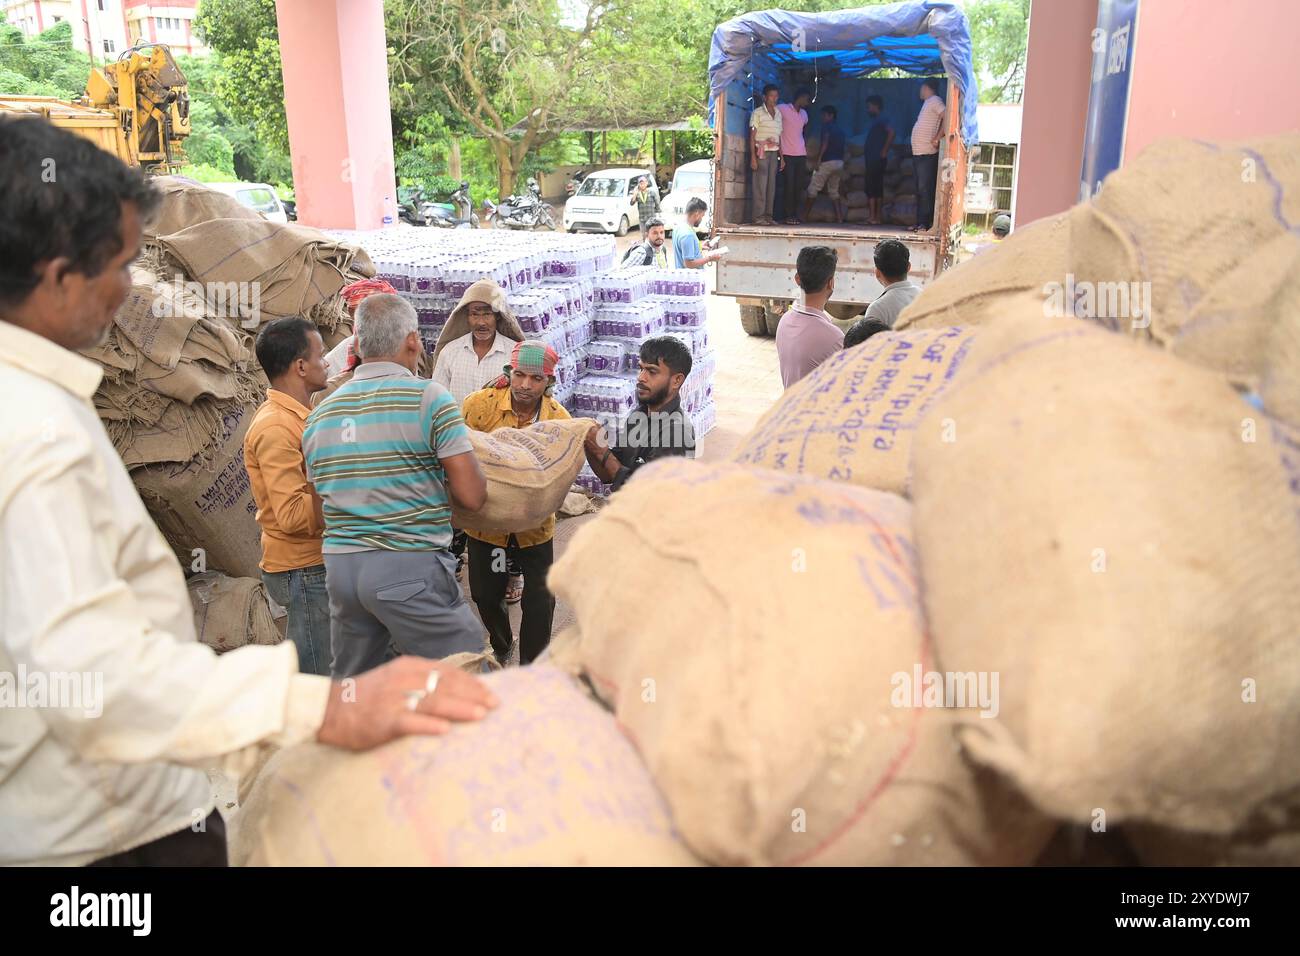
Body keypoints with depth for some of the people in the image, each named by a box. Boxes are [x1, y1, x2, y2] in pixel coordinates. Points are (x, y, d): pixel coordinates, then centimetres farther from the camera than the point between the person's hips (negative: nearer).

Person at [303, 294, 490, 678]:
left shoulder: (319, 415, 10)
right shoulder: (429, 397, -8)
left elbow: (324, 502, 17)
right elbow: (472, 497, -10)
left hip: (340, 565, 7)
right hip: (410, 566, -6)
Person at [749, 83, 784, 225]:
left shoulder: (778, 114, 15)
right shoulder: (758, 113, -1)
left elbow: (779, 137, 18)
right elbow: (752, 136, -5)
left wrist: (781, 157, 14)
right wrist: (753, 157, -13)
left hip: (774, 153, 6)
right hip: (761, 151, -6)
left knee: (772, 185, 4)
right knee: (760, 184, -9)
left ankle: (768, 215, 8)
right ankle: (758, 217, -7)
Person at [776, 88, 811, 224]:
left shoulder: (804, 114, 19)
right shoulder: (782, 108, -4)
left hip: (801, 154, 6)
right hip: (787, 154, -6)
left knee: (798, 187, 4)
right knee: (789, 186, -9)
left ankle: (795, 215, 10)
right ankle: (788, 216, -5)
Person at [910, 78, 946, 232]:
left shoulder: (934, 101, -8)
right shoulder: (928, 103, 22)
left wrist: (936, 139, -20)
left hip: (927, 154, -10)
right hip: (919, 154, 10)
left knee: (925, 190, -11)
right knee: (920, 190, 11)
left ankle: (926, 224, -11)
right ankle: (920, 223, 15)